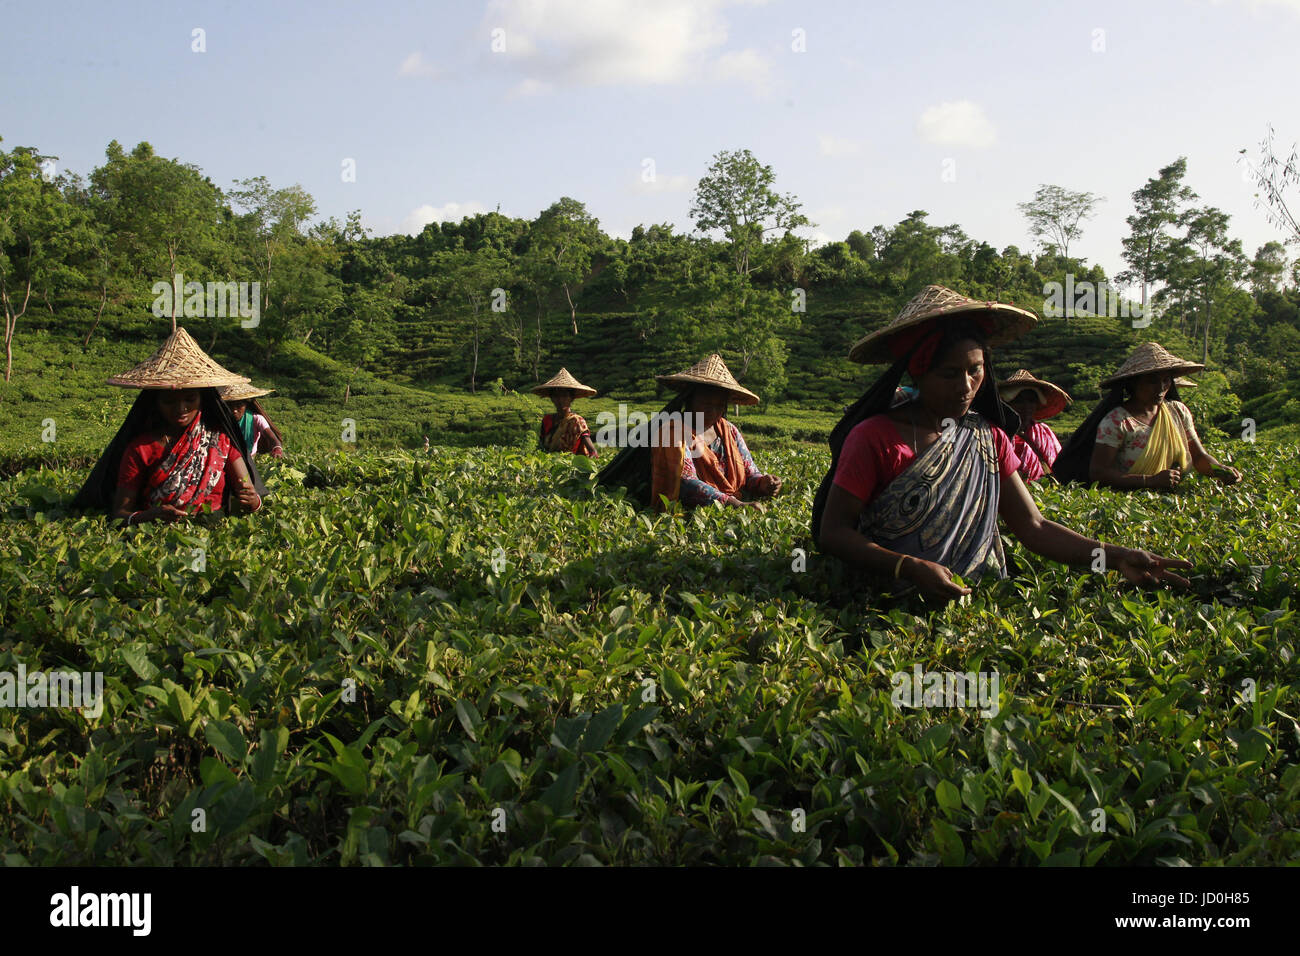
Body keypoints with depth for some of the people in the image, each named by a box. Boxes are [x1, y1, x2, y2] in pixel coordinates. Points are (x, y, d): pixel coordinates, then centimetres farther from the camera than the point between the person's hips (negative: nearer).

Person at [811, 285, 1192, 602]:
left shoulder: (988, 437, 10)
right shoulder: (874, 437, -8)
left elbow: (1033, 527, 9)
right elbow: (832, 532, -9)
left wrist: (1115, 556, -5)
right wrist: (910, 568, -23)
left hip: (977, 601, 5)